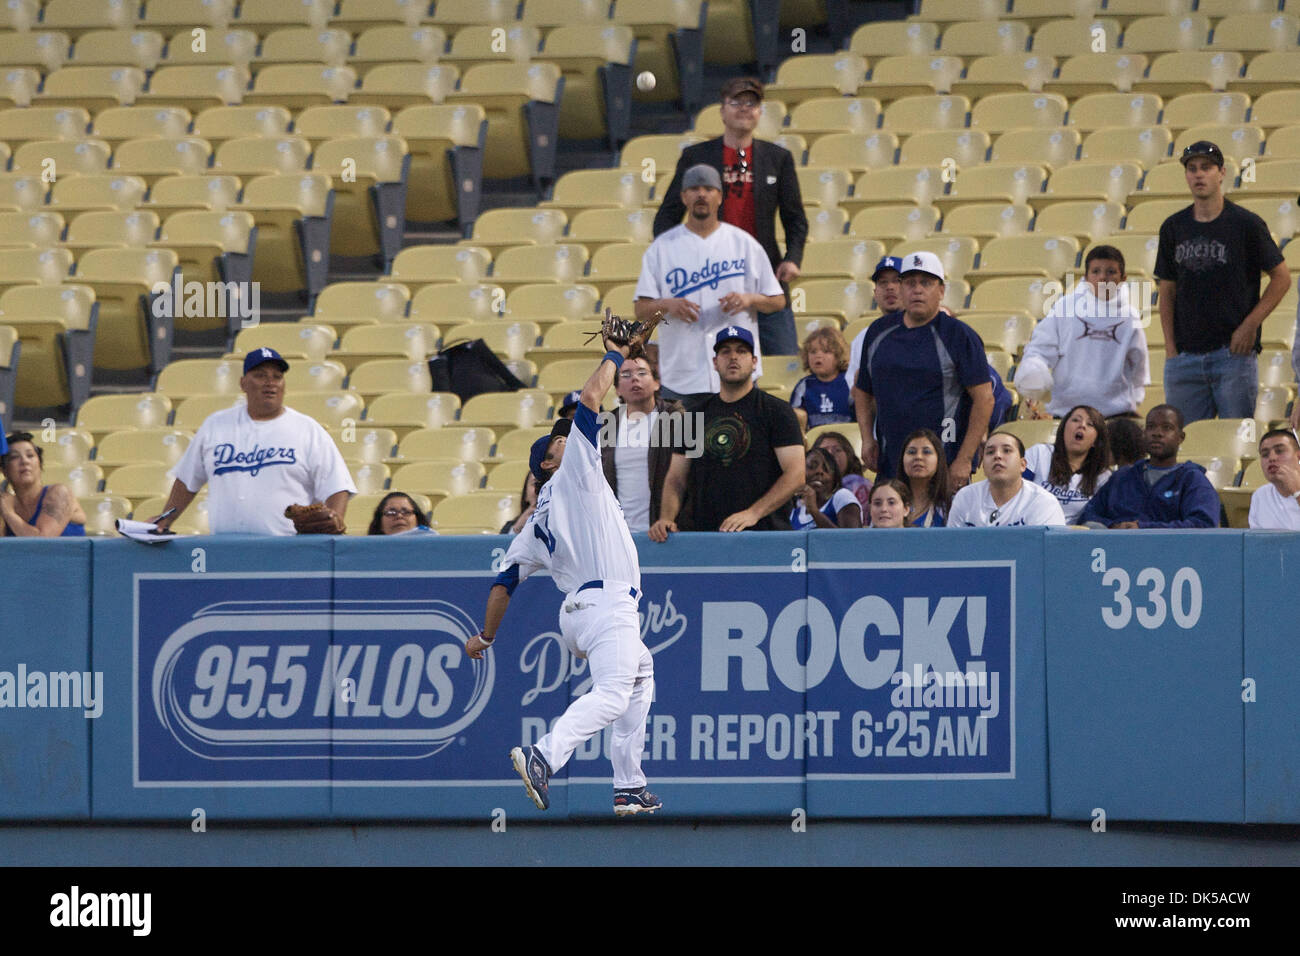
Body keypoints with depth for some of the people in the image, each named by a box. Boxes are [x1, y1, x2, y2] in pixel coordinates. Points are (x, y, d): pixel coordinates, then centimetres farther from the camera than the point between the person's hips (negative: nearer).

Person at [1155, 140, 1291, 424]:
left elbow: (1282, 277, 3)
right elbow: (1167, 291, 15)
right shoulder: (1173, 228, 10)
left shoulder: (1246, 224, -1)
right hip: (1185, 357, 4)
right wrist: (1170, 347, 4)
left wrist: (1250, 326, -6)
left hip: (1233, 354, -4)